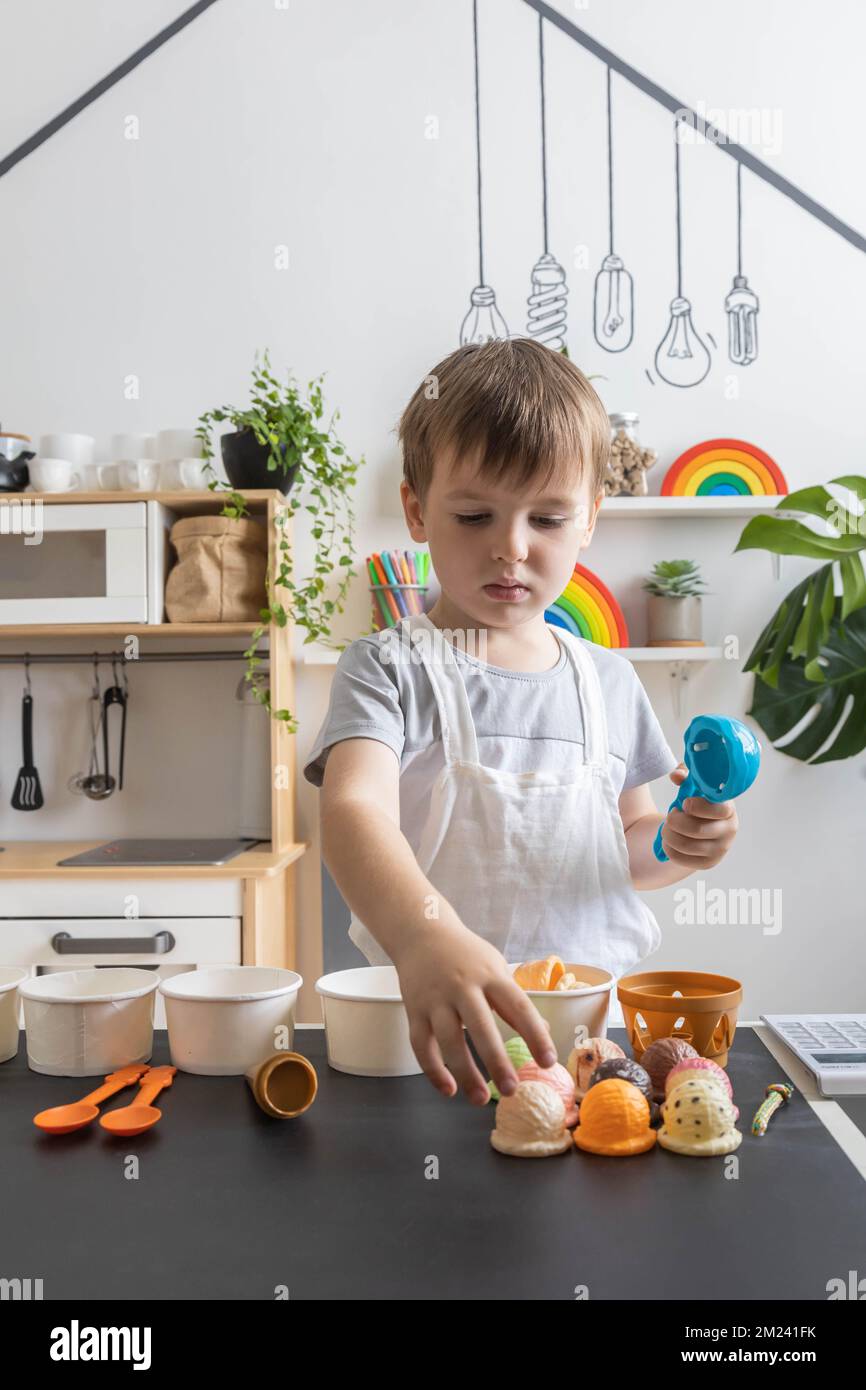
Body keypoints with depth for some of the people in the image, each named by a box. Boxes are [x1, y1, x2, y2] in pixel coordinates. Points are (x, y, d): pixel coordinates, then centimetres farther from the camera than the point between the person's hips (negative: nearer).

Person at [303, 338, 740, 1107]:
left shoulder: (611, 680, 11)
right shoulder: (390, 667, -3)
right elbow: (354, 809, -21)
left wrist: (676, 842, 1)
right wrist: (423, 936, -39)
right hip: (432, 1022, -3)